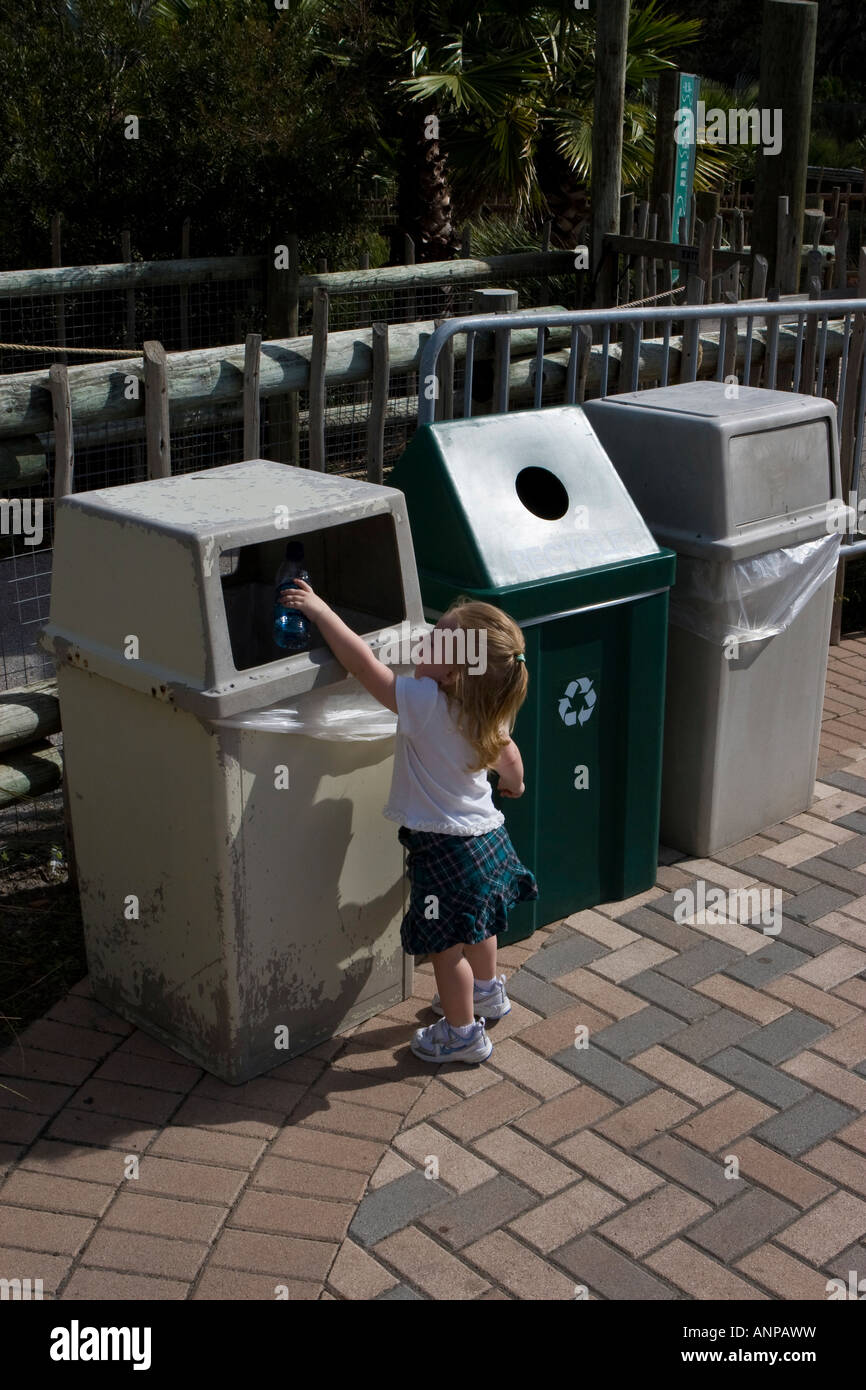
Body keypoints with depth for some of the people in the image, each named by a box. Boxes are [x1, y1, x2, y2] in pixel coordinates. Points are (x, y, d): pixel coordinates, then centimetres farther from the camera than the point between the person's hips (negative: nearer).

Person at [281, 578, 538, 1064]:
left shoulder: (426, 704, -28)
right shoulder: (486, 713, -5)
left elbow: (364, 663, -27)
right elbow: (509, 756, 13)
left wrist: (321, 611, -18)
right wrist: (514, 784, 35)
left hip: (446, 847, -8)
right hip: (486, 834, 8)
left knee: (447, 943, 9)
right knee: (475, 924, 30)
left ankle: (462, 1033, 25)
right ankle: (488, 992, 52)